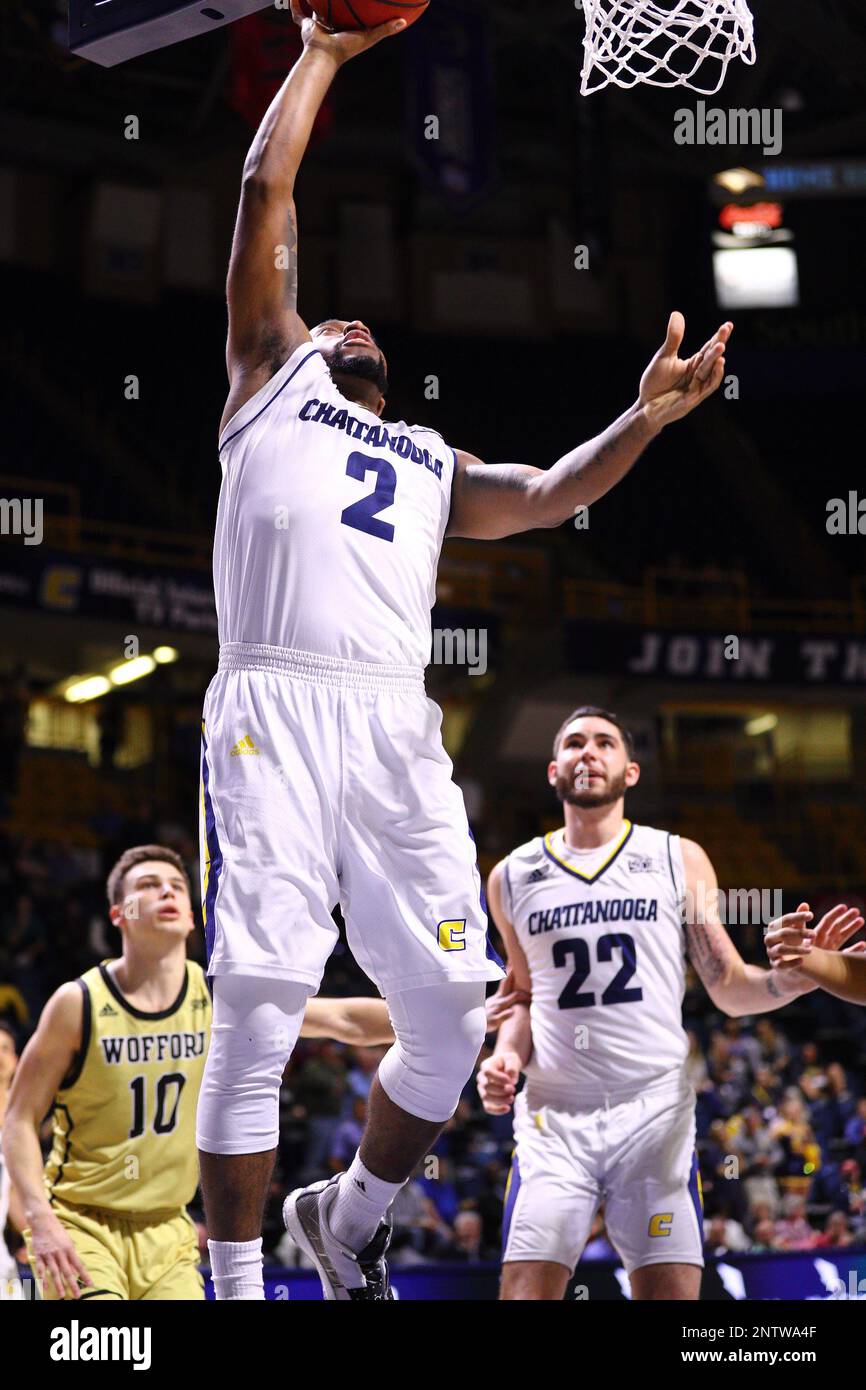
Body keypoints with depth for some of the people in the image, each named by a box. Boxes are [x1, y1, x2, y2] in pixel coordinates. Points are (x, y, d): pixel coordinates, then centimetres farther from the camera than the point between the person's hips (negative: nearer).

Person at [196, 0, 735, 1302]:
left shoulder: (434, 462, 34)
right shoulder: (273, 379, 23)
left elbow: (549, 493, 18)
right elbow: (266, 192, 19)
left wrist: (647, 417, 3)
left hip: (397, 726, 4)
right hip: (275, 707, -4)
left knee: (450, 1011, -2)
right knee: (259, 1009, -12)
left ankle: (350, 1218, 23)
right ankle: (238, 1292, -4)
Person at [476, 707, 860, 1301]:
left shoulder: (680, 860, 7)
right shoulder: (513, 877, 11)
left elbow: (730, 988, 8)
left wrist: (790, 978, -14)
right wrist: (508, 1056, 1)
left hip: (657, 1114, -1)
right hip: (554, 1119, 1)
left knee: (672, 1290, -7)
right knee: (527, 1290, -10)